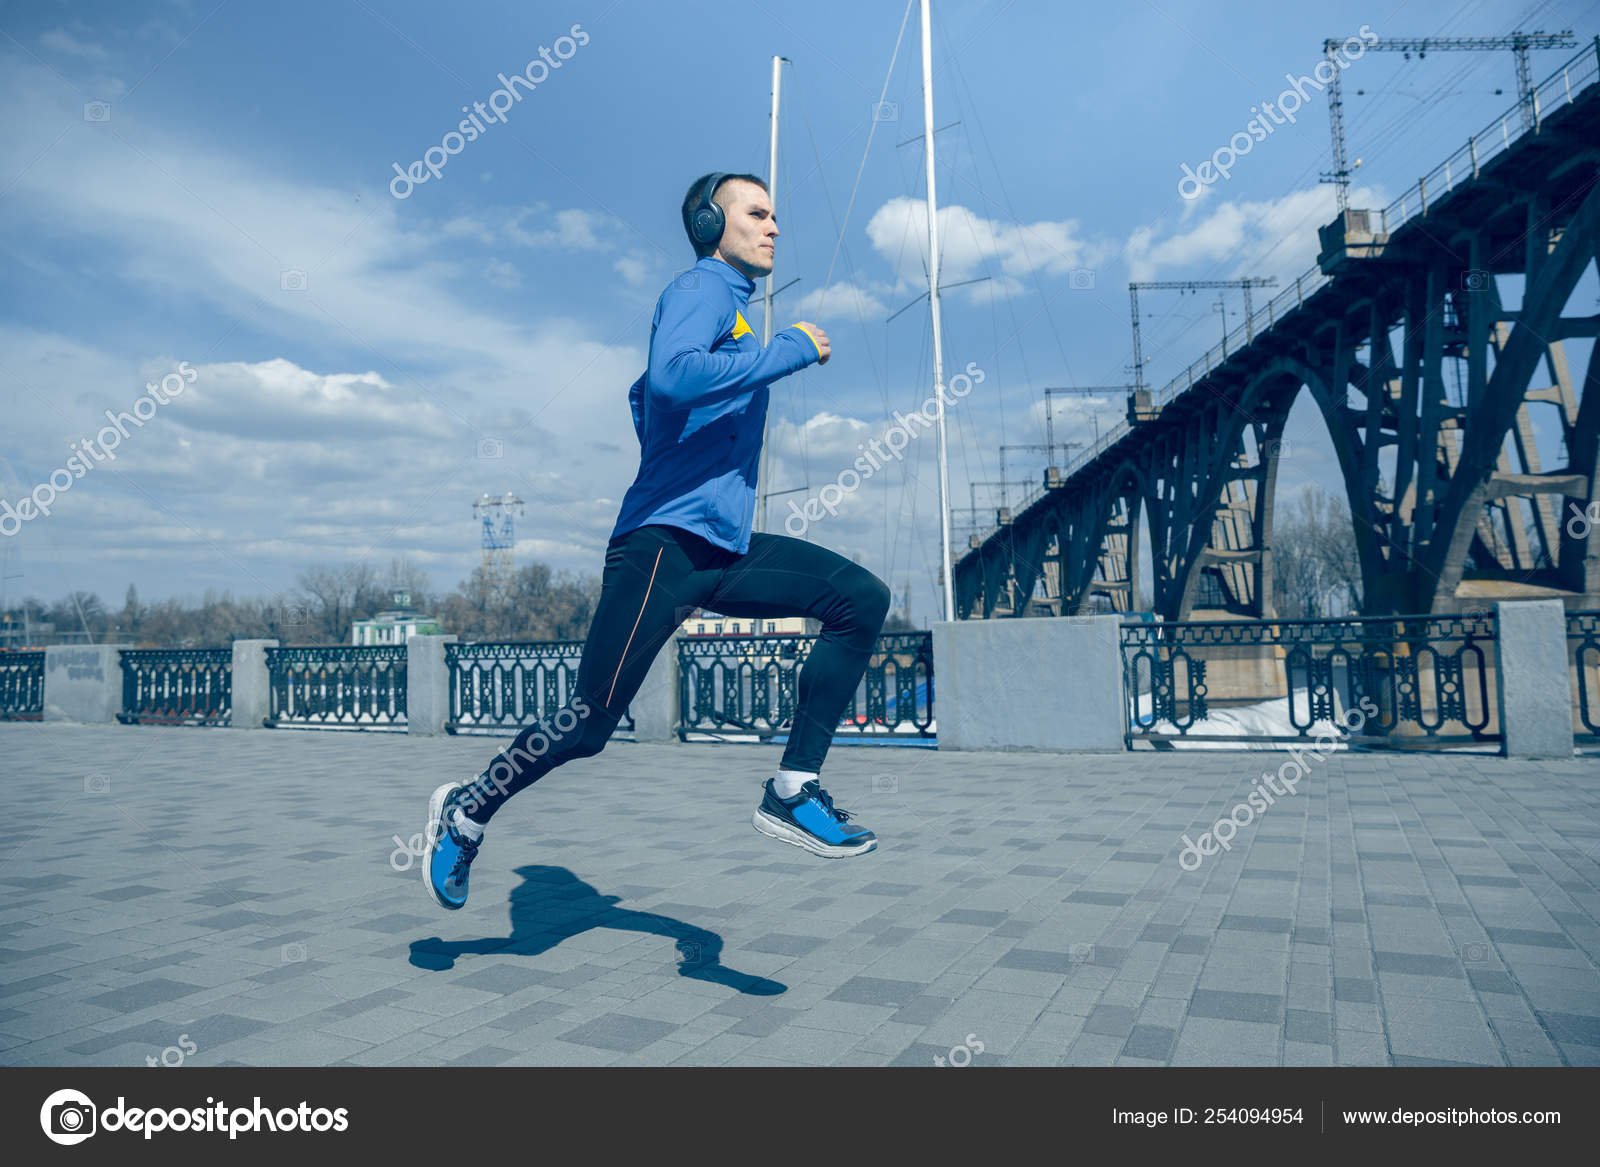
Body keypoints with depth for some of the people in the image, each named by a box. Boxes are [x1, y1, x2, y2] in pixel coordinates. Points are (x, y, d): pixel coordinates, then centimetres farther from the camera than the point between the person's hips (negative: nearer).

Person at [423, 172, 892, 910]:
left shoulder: (731, 309, 25)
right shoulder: (700, 290, -4)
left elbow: (642, 396, 37)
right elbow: (670, 375, -28)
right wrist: (792, 349, -18)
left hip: (726, 547, 9)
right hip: (664, 543, -9)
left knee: (863, 599, -5)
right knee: (587, 724, -7)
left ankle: (793, 792, -6)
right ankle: (466, 814, 20)